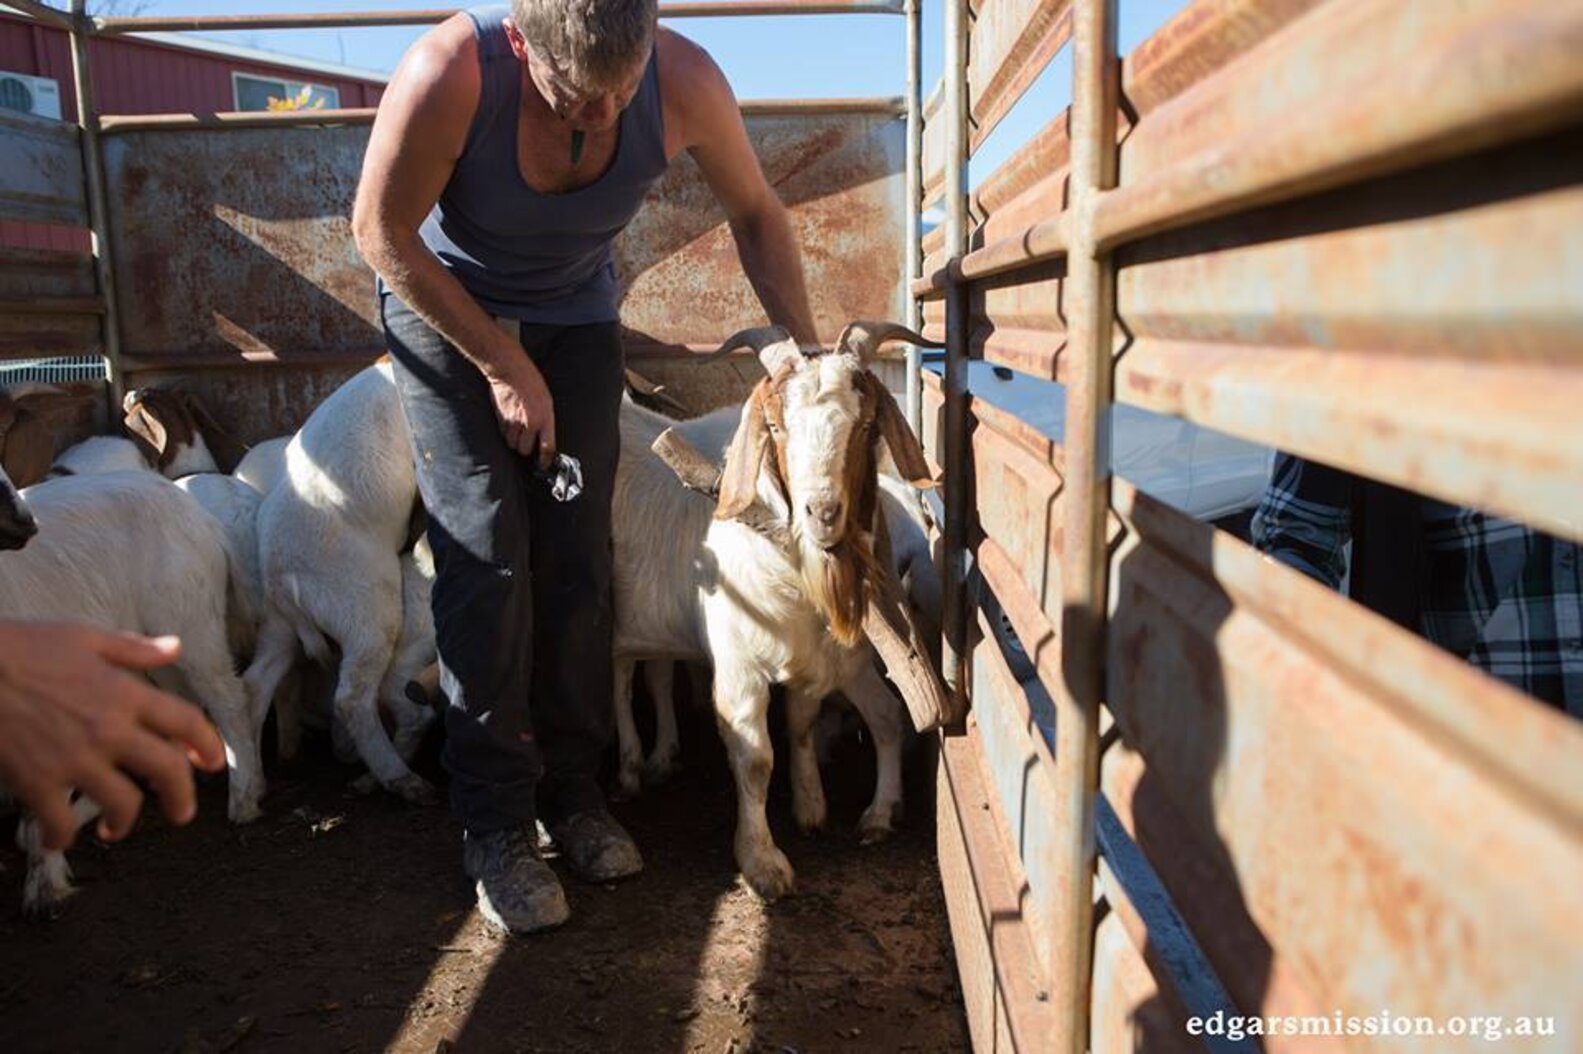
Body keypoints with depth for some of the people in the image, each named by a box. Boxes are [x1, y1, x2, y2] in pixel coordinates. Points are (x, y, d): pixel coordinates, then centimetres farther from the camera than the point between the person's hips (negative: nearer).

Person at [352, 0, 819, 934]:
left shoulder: (685, 81, -25)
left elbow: (757, 215, -7)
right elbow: (382, 233, -20)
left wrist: (808, 353, -10)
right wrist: (502, 365, -18)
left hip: (577, 314, 3)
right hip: (448, 307, -2)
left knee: (577, 559, -3)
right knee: (487, 557, -11)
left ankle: (573, 790, 12)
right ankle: (496, 827, -1)